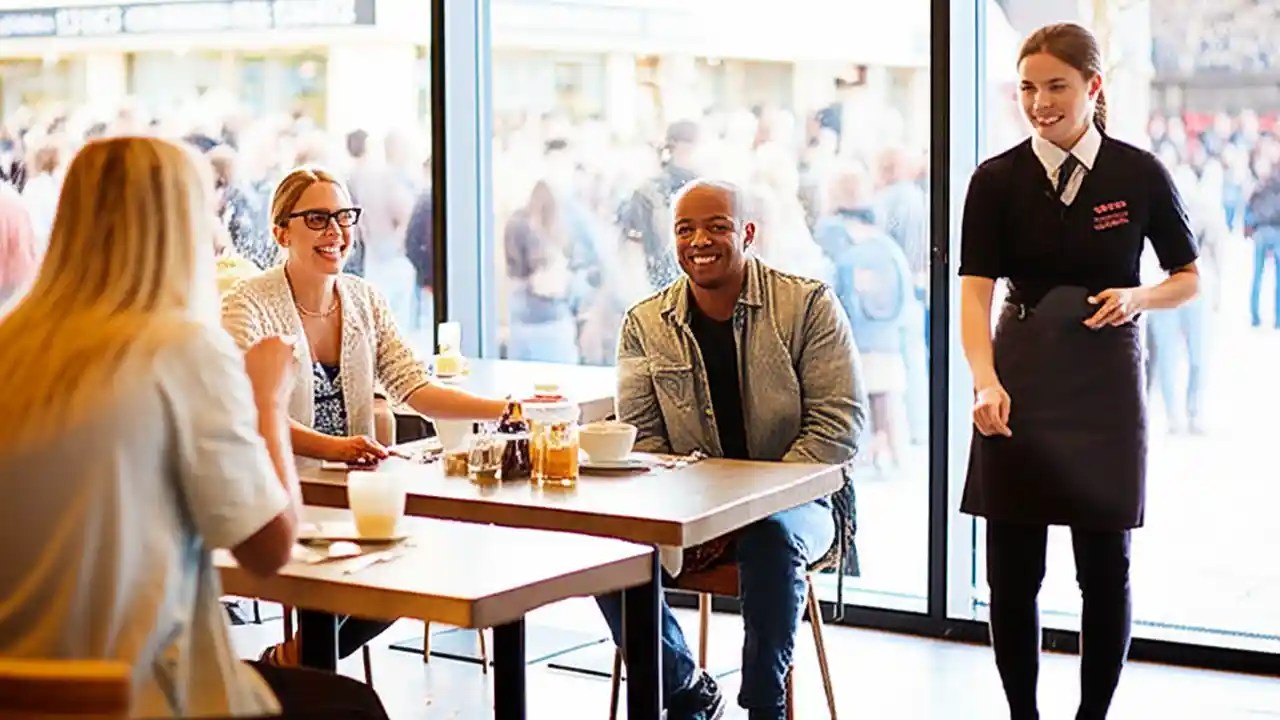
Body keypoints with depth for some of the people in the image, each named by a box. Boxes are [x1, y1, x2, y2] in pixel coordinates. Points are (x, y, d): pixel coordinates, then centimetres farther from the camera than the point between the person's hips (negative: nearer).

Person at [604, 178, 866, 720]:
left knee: (771, 535, -37)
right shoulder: (645, 324, 6)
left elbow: (839, 425, -9)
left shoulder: (809, 305, -4)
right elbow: (640, 436, 3)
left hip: (797, 498, -3)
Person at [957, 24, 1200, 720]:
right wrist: (986, 382, -27)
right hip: (1021, 381, 1)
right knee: (1012, 567, 4)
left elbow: (1187, 279, 8)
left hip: (1107, 381, 0)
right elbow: (975, 291, -11)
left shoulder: (1139, 174, -2)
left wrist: (1136, 297, -14)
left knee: (1105, 564, 5)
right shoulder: (997, 180, -2)